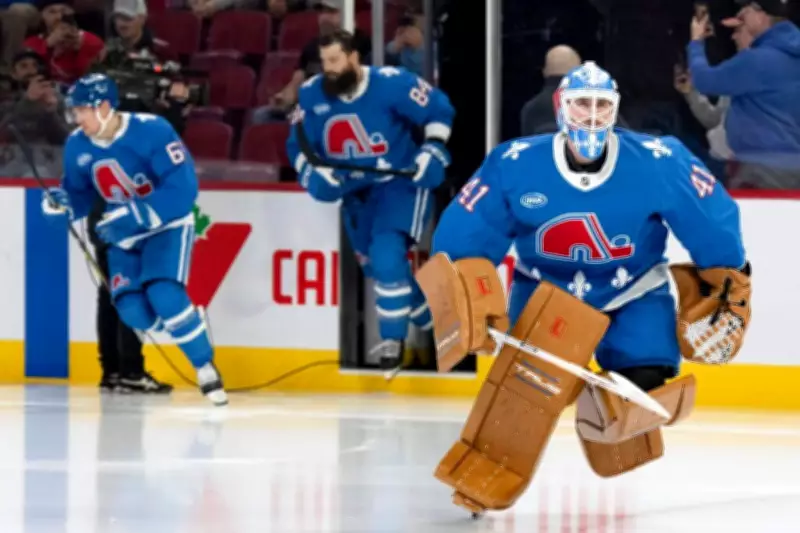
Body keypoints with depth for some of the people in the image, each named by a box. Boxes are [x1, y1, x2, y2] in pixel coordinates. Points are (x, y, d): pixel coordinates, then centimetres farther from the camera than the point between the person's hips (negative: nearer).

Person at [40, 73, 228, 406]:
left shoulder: (151, 131, -24)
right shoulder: (77, 146, -6)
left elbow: (182, 189, -28)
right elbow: (81, 194, 7)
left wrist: (133, 216, -33)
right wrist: (64, 202, -18)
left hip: (168, 225, -5)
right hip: (124, 234, 5)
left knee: (164, 296, -27)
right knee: (132, 310, -17)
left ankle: (206, 369, -8)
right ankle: (184, 326, 15)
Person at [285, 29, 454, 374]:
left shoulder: (391, 84, -20)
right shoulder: (312, 94, -7)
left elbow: (439, 109, -9)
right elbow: (298, 145, 1)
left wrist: (433, 150, -19)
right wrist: (313, 173, -17)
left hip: (400, 183, -6)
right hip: (355, 193, 6)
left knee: (387, 259, -23)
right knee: (377, 268, 11)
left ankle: (393, 341, -11)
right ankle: (438, 325, 30)